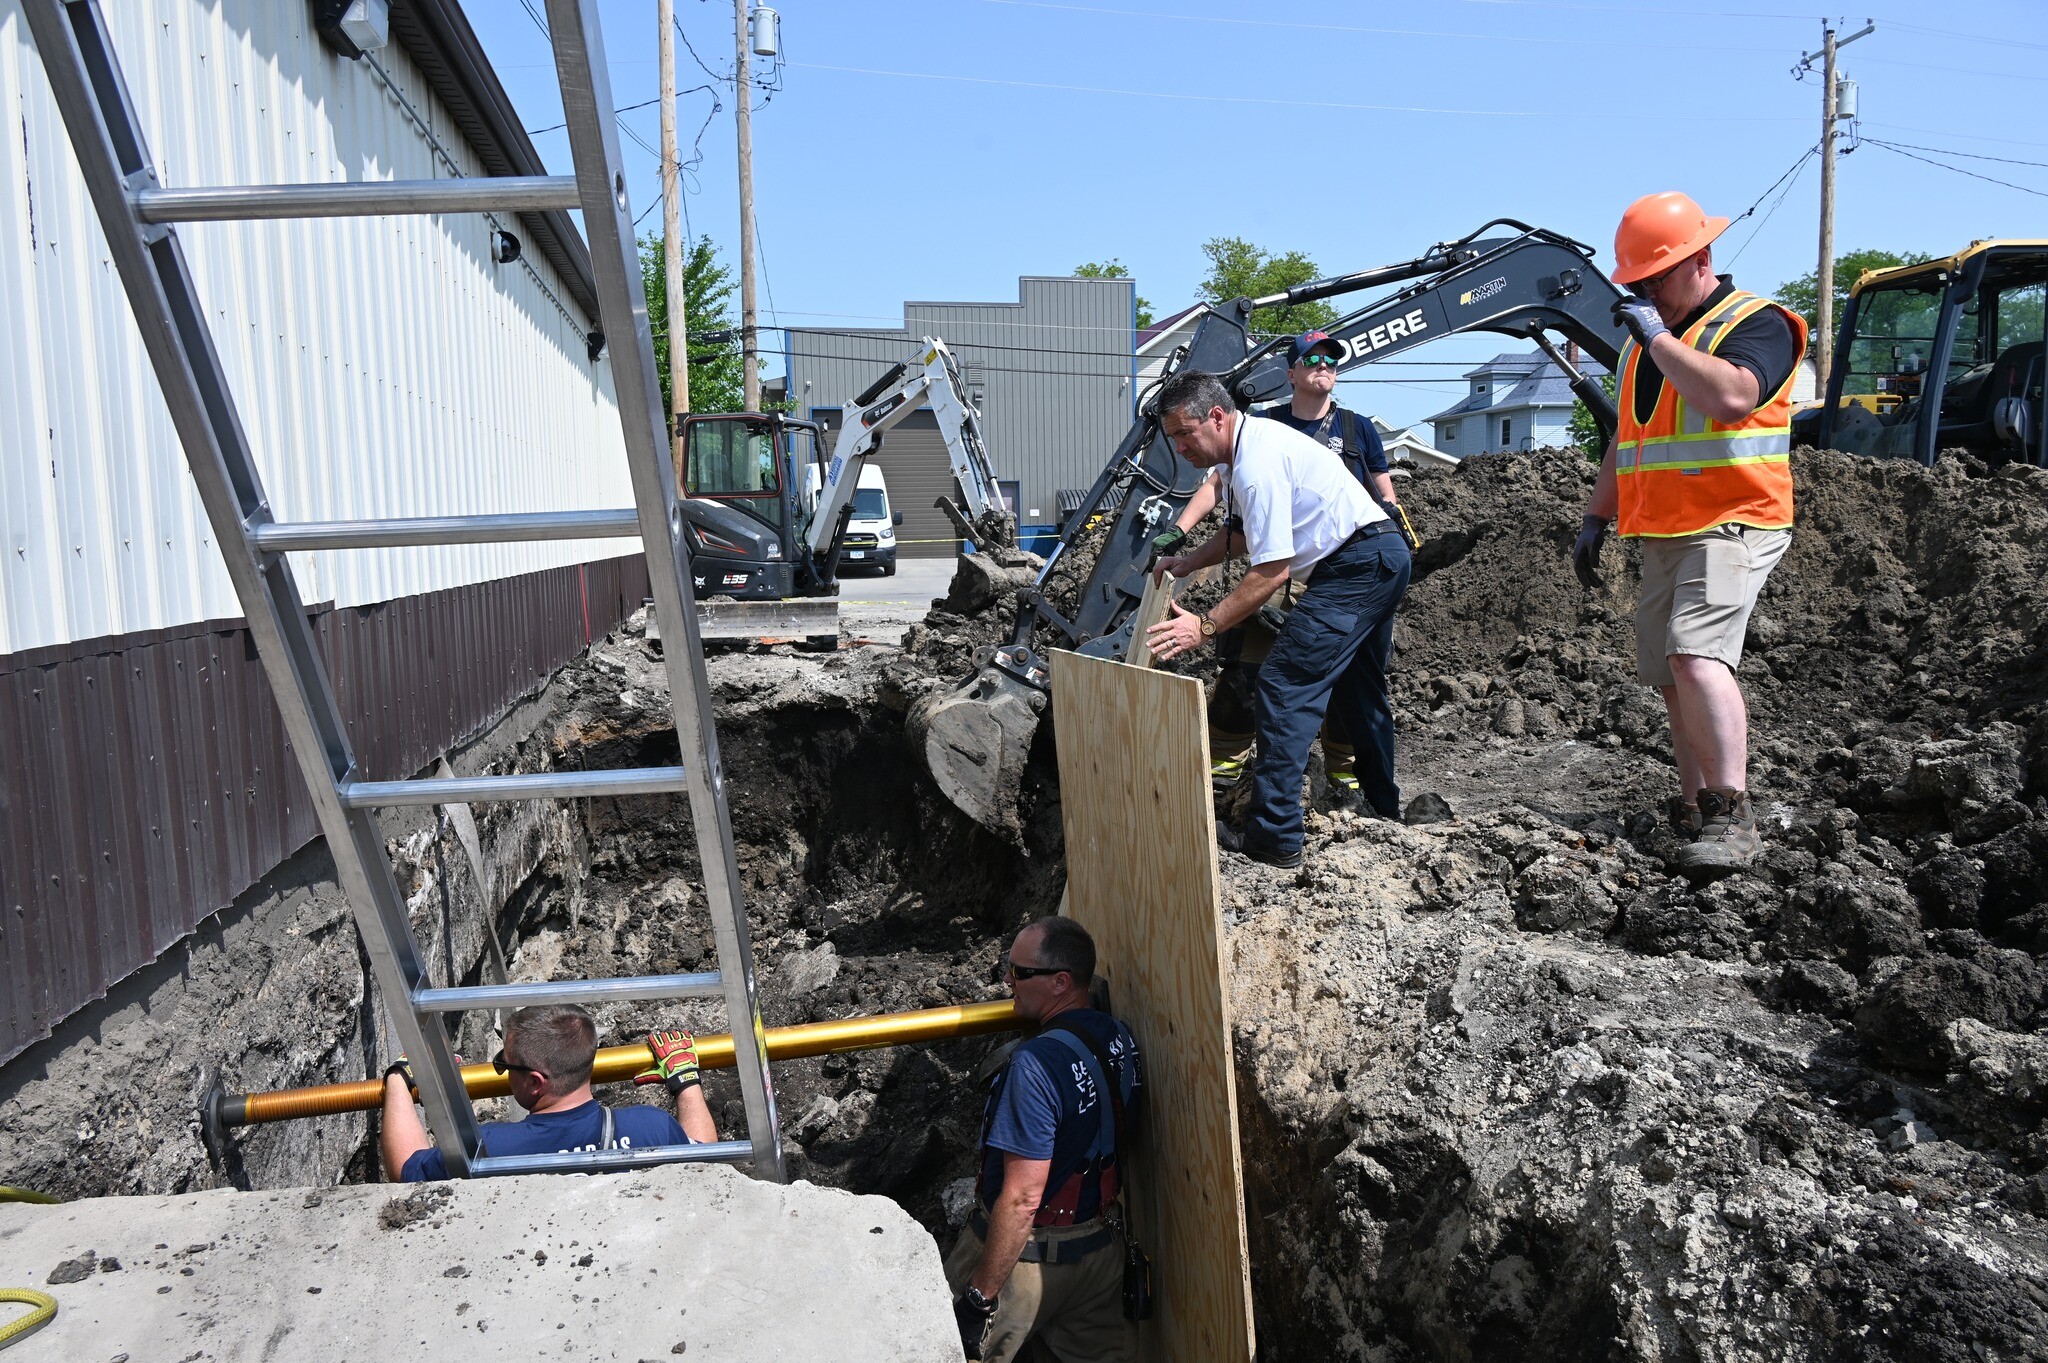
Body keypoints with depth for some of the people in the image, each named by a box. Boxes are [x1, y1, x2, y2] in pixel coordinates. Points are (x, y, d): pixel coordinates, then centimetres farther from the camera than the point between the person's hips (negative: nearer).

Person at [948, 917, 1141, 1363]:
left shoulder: (1037, 1063, -27)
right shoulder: (1122, 1041, -3)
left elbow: (1022, 1198, -26)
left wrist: (980, 1295, -19)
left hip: (1026, 1256, -7)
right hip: (1100, 1252, 7)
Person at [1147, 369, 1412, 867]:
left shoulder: (1257, 463, -23)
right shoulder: (1246, 440, 10)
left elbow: (1273, 569, -24)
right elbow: (1241, 531, 21)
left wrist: (1205, 626, -22)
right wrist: (1188, 562, 7)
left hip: (1356, 565, -11)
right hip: (1384, 561, 11)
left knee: (1285, 685, -14)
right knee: (1358, 689, 23)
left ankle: (1274, 835, -14)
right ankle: (1383, 807, 38)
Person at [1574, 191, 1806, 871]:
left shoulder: (1755, 322, -6)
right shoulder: (1645, 341, 20)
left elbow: (1731, 397, -29)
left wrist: (1658, 336, -19)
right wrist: (1595, 519, 21)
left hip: (1731, 527, -8)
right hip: (1662, 538, 8)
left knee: (1696, 655, -25)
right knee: (1673, 679, 7)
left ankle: (1732, 819, -26)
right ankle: (1693, 809, 15)